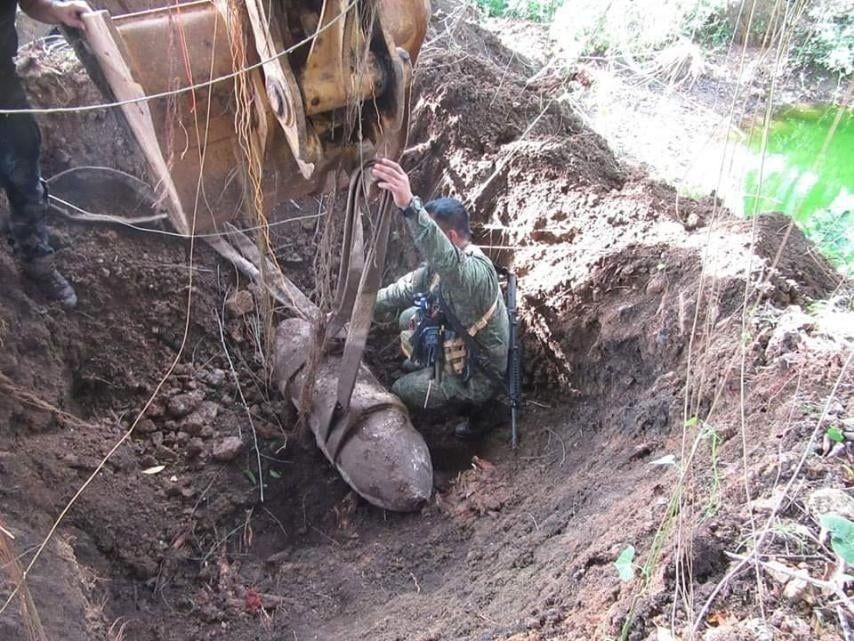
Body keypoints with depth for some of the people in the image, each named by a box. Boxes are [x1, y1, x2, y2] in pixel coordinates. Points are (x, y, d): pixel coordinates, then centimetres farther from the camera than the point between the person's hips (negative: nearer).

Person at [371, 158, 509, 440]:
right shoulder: (446, 263, -6)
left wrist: (409, 206, -74)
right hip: (458, 345, 9)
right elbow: (404, 289, 5)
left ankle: (476, 409, 11)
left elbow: (446, 261, -60)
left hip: (479, 377, -9)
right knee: (408, 319, 18)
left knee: (399, 393, 4)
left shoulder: (475, 270, -36)